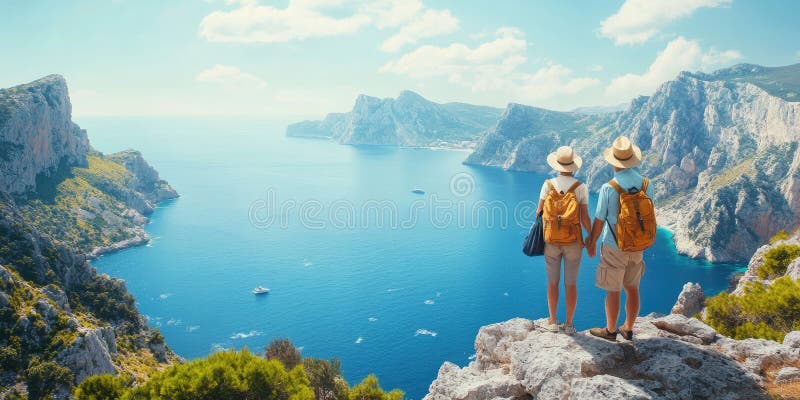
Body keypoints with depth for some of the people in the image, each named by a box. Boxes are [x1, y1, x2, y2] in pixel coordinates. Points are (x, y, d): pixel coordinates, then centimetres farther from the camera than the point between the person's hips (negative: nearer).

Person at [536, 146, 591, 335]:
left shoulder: (548, 185, -6)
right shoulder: (581, 187, -8)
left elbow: (539, 211, -1)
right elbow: (585, 218, -9)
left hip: (551, 241, 1)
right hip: (573, 242, -1)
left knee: (553, 282, 12)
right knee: (571, 284, 10)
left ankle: (553, 322, 20)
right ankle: (569, 324, 17)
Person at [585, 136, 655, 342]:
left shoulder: (608, 188, -21)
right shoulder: (646, 184, -5)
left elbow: (599, 221, -13)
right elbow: (647, 215, 6)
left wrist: (592, 243, 3)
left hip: (614, 248, -5)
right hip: (637, 247, 5)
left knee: (612, 291, 8)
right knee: (632, 288, 17)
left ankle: (610, 331, 22)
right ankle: (628, 329, 30)